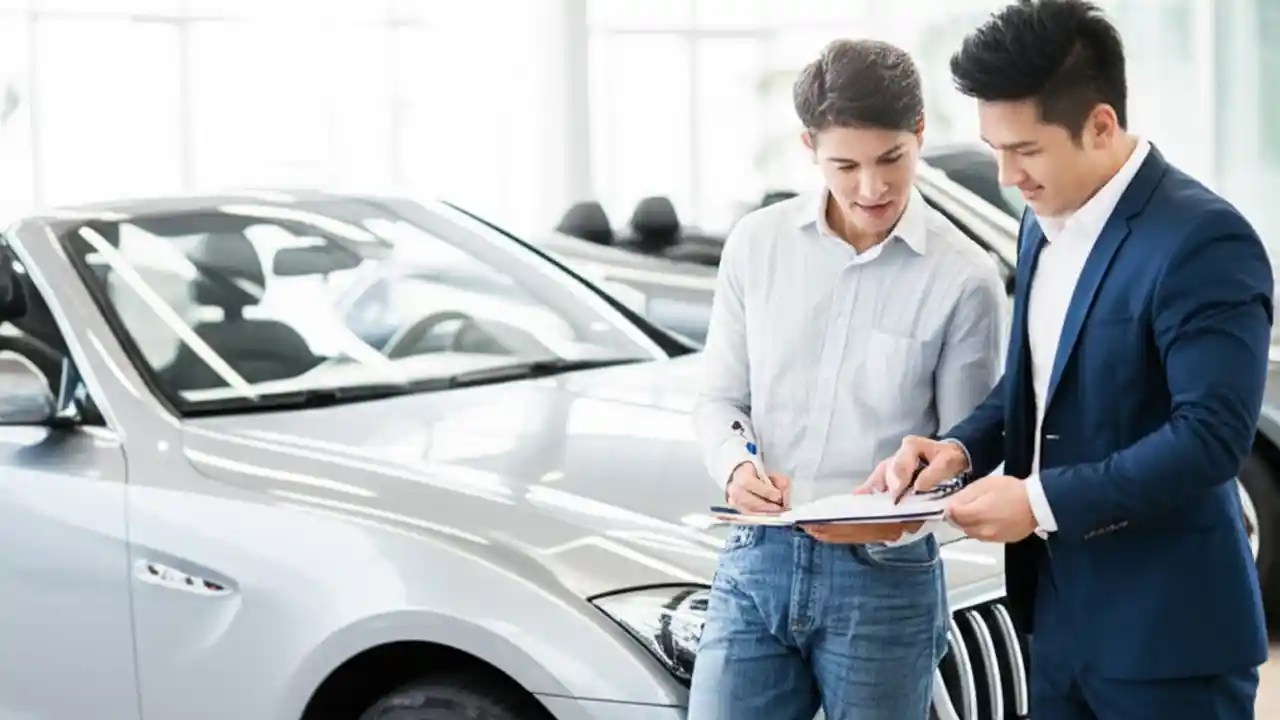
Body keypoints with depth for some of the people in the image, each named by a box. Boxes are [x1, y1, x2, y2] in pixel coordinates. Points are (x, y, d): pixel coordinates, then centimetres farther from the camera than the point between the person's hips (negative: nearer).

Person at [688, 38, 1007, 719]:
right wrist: (736, 464, -12)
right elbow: (719, 398, 10)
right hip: (755, 561, 2)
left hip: (886, 577, -2)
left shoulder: (963, 277, -5)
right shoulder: (756, 243, 4)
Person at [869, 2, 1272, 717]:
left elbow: (1212, 435, -23)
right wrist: (963, 448, 1)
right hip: (1063, 614, 8)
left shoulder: (1202, 241, -18)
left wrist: (1042, 500, -23)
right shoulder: (1043, 224, 10)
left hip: (1165, 633, -8)